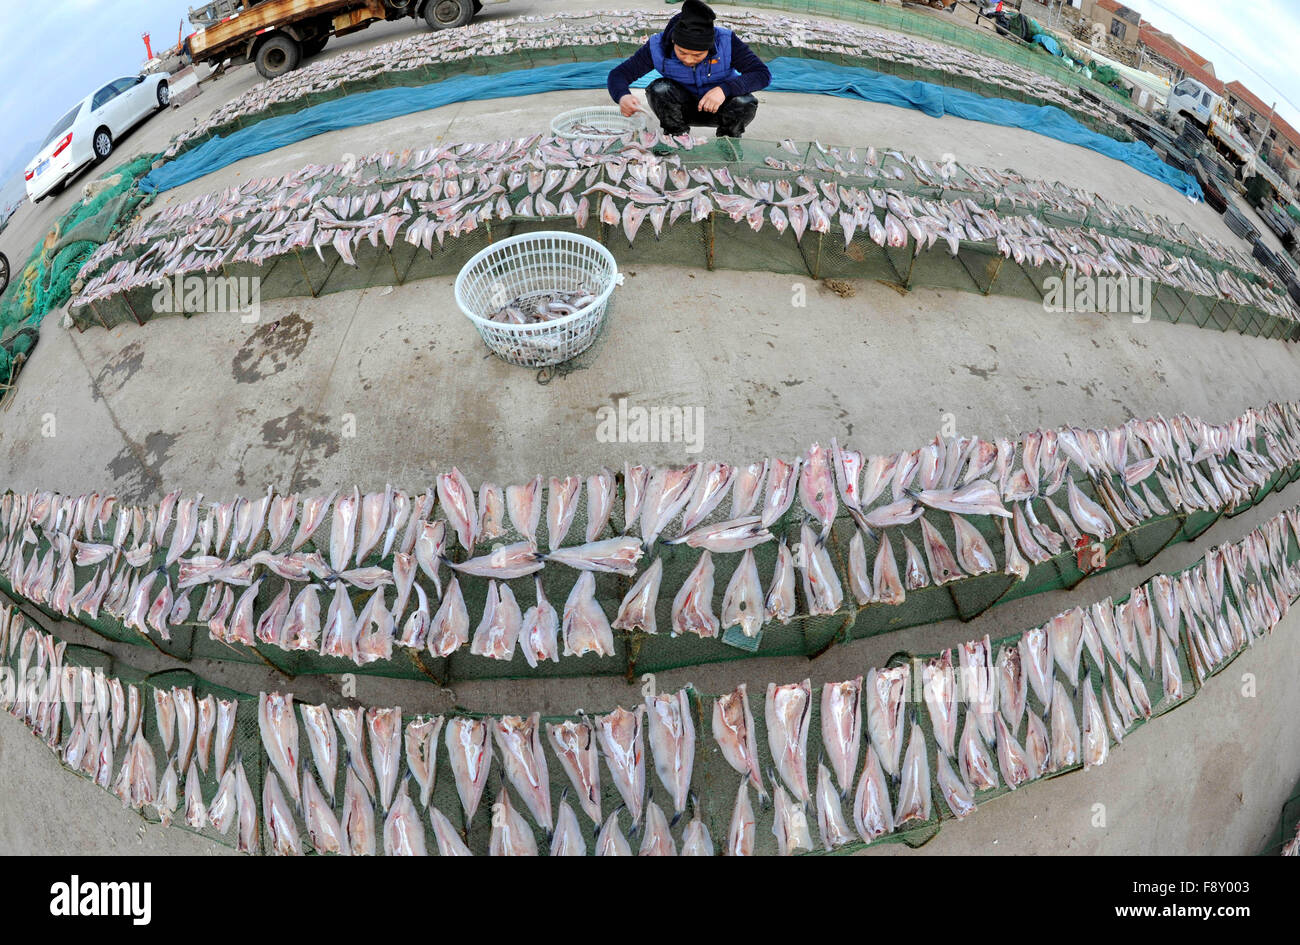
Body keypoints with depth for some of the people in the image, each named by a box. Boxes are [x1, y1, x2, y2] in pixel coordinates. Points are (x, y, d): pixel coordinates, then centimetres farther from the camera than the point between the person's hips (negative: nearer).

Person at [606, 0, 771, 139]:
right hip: (683, 109, 1)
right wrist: (623, 96, -45)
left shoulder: (726, 42, -24)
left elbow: (763, 74, -26)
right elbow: (618, 74, -19)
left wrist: (725, 88, -43)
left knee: (746, 103, -32)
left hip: (718, 107, 0)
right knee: (659, 88, -29)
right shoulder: (658, 47, -22)